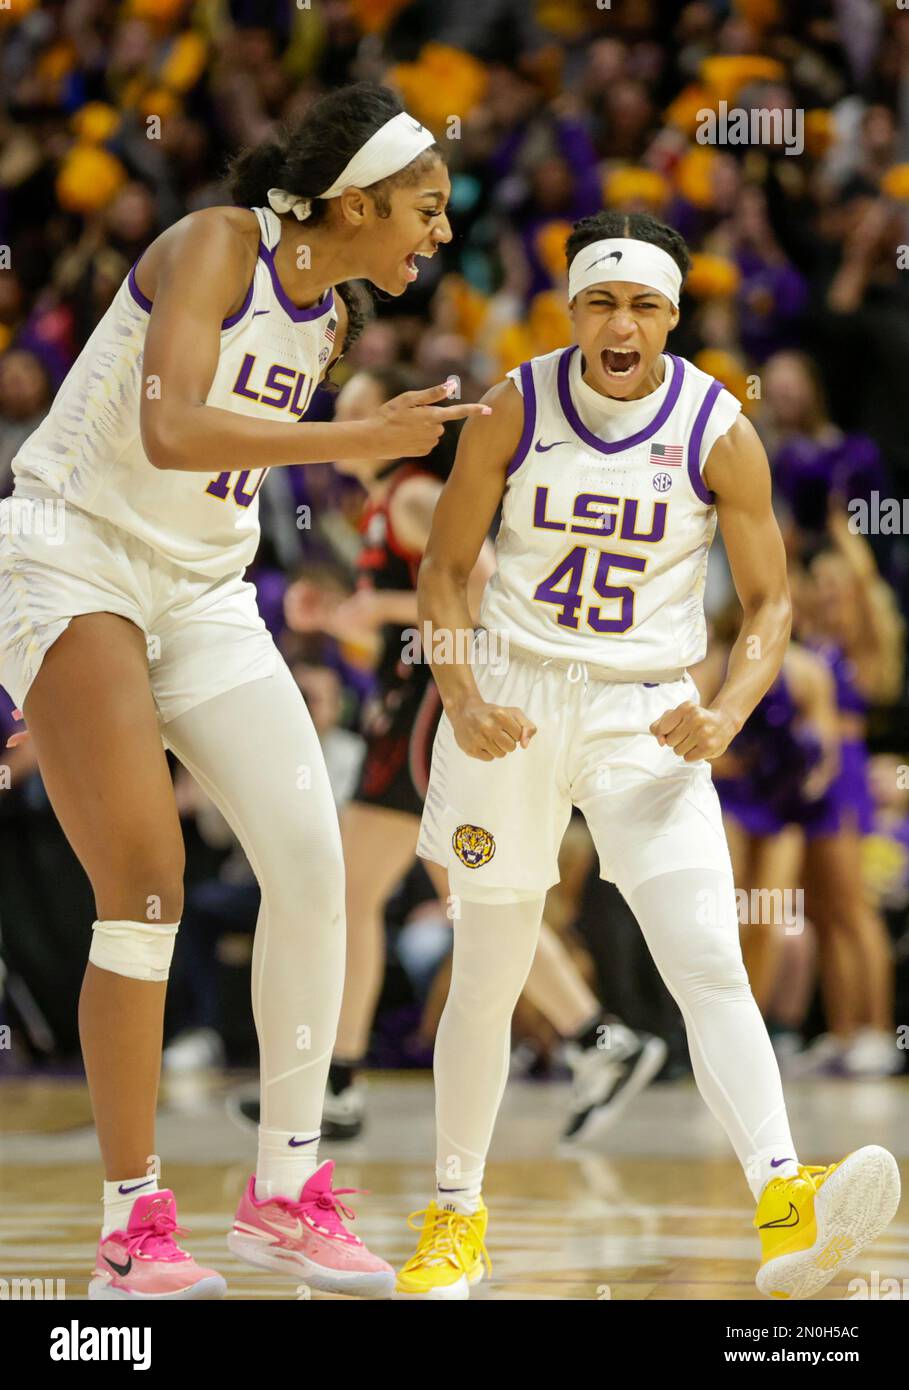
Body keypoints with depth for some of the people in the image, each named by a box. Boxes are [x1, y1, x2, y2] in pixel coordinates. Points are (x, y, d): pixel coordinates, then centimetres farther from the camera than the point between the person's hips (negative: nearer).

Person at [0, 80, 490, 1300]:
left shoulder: (330, 319, 8)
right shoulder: (216, 247, -15)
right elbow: (171, 432, -31)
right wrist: (363, 440, -30)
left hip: (202, 590, 8)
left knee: (311, 858, -6)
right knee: (148, 881, -16)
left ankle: (285, 1188, 5)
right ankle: (132, 1227, -9)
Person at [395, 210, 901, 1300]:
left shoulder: (721, 433, -5)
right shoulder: (513, 410, -3)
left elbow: (769, 603, 2)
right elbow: (445, 568, 5)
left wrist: (725, 716, -16)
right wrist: (460, 702, -10)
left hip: (645, 717, -1)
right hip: (511, 702, 1)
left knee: (709, 962, -18)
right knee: (486, 980, 8)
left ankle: (787, 1210, -32)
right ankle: (455, 1214, 27)